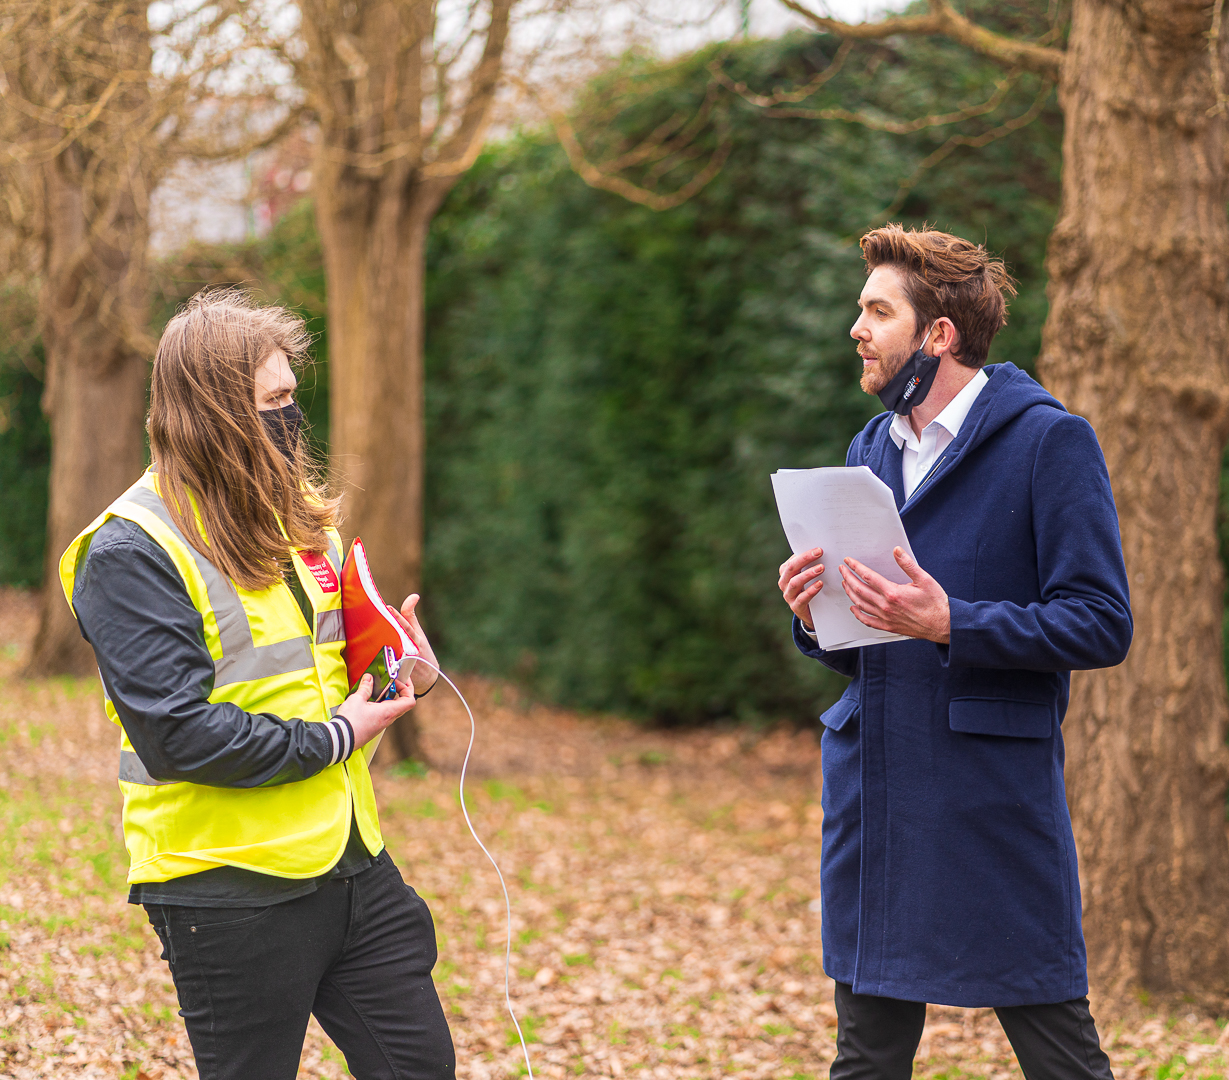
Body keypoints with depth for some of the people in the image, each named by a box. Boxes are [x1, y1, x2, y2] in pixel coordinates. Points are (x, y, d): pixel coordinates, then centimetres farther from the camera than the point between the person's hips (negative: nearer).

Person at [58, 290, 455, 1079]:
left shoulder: (298, 517, 11)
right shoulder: (131, 554, -14)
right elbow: (178, 732, -22)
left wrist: (404, 671, 2)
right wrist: (330, 740, -16)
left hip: (350, 858, 8)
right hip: (230, 888, -7)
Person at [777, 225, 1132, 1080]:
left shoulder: (1048, 440, -6)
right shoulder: (870, 451, 16)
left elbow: (1103, 624, -12)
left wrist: (951, 623, -20)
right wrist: (816, 616, -2)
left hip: (996, 791, -6)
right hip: (871, 785, 7)